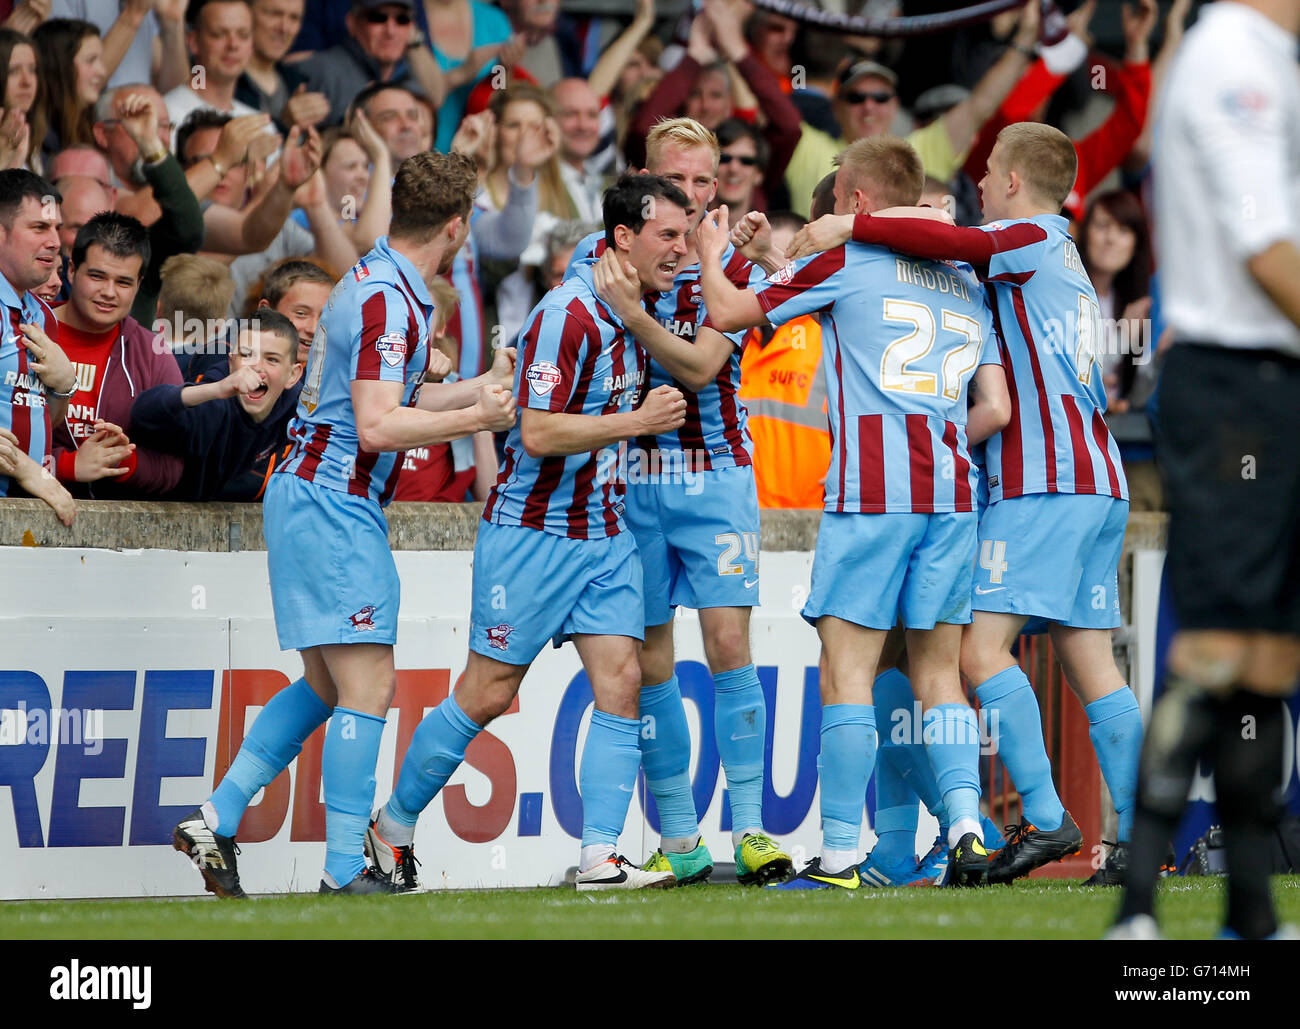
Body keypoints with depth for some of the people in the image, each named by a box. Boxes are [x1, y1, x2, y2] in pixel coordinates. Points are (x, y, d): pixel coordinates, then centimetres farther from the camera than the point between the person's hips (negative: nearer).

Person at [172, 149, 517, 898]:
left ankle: (215, 821, 15)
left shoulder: (380, 286, 13)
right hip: (334, 506, -10)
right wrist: (477, 417, -16)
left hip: (310, 497, 10)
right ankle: (345, 870, -8)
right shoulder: (386, 301, -18)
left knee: (326, 686, 16)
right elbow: (378, 427, -24)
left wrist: (484, 386, 30)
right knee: (367, 689, -9)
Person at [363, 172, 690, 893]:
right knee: (488, 693, -1)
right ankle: (393, 824, 17)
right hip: (534, 529, -7)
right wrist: (638, 420, -22)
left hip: (606, 531, 8)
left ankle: (600, 856, -6)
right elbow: (538, 434, -25)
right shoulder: (567, 314, -20)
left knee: (620, 683, -5)